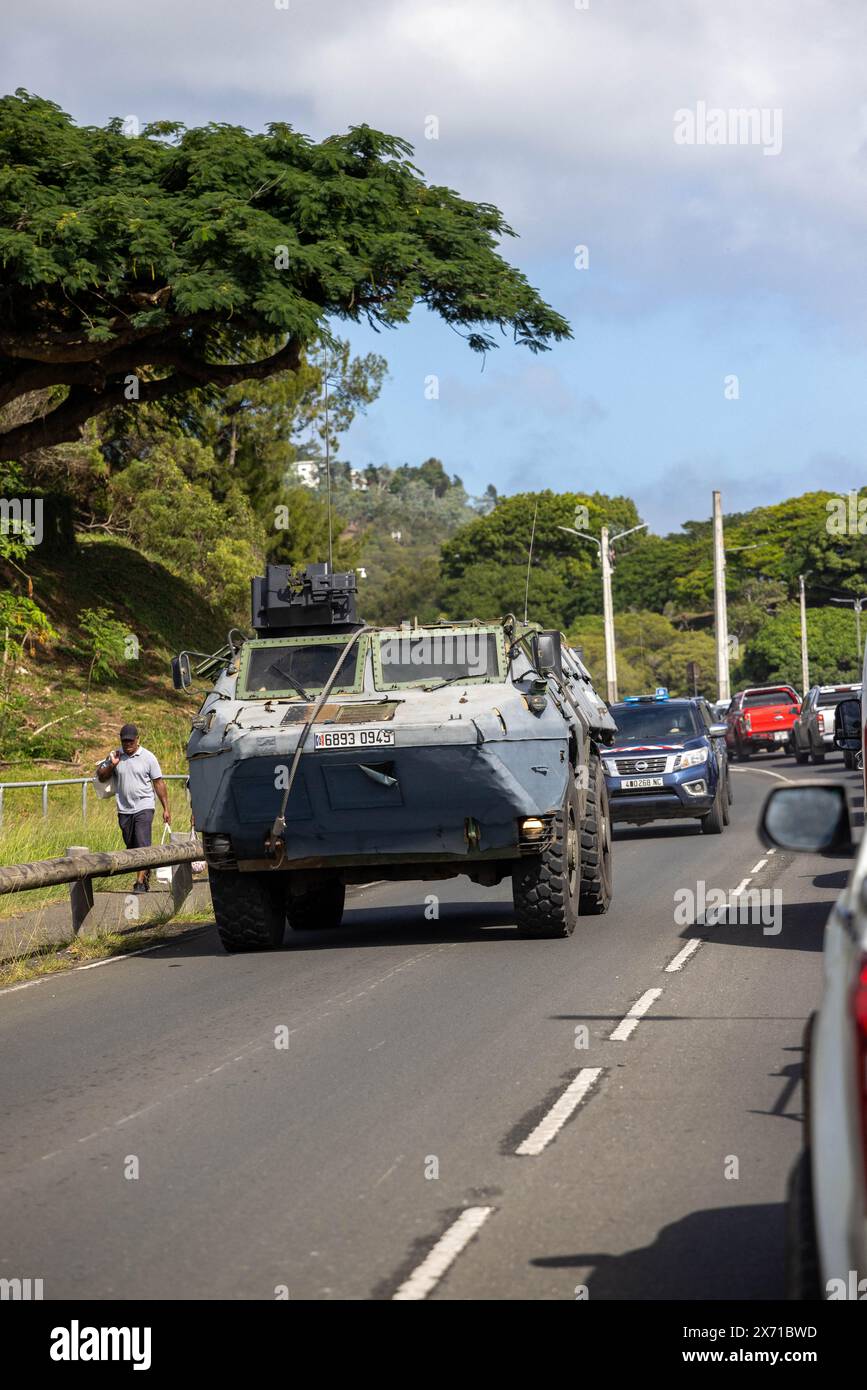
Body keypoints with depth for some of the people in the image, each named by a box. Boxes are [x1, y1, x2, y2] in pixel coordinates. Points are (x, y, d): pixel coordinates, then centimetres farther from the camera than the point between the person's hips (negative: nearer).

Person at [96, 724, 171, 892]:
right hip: (124, 809, 4)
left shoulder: (148, 757, -3)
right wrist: (111, 765, -9)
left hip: (144, 808, -4)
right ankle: (146, 872, 29)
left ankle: (141, 882, -15)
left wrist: (166, 808, -3)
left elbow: (159, 783, 0)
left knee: (142, 845, -15)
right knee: (131, 847, 12)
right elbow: (101, 777, 11)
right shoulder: (115, 755, 6)